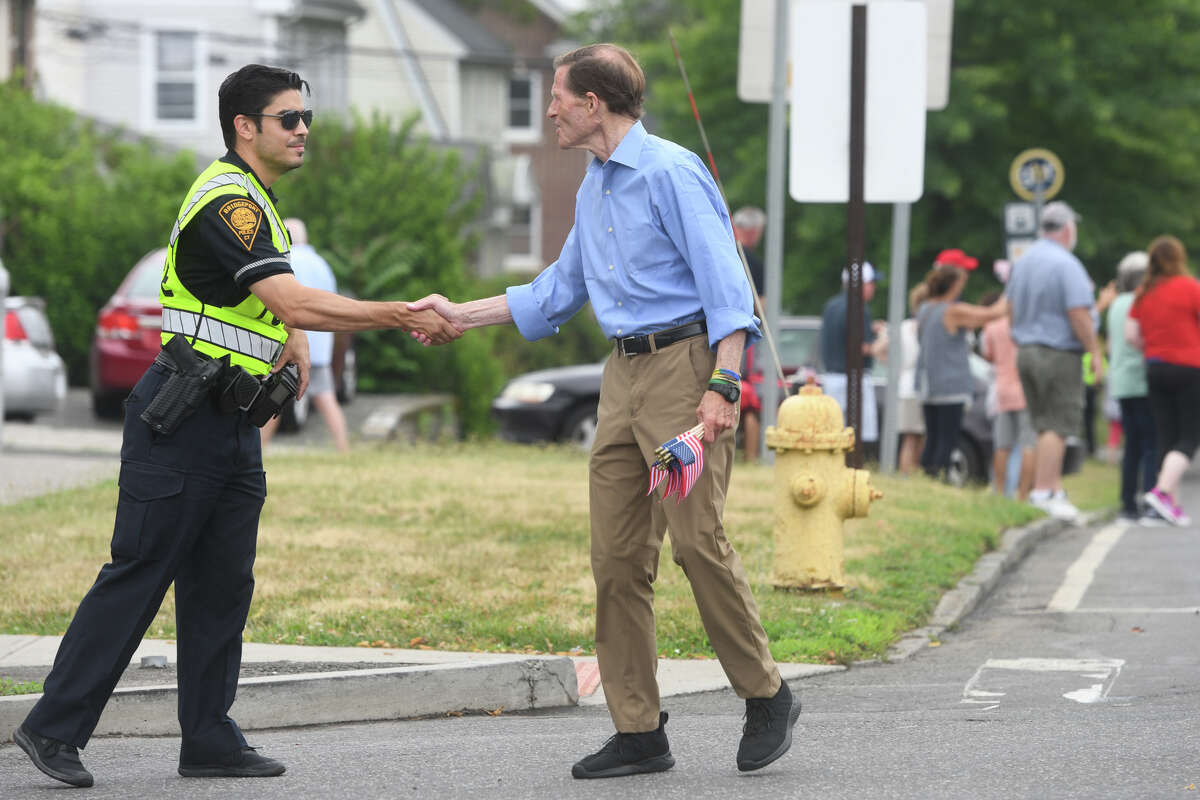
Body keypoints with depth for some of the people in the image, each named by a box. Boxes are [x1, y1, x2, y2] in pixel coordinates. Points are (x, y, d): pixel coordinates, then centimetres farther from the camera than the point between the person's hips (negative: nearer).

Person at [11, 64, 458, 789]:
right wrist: (403, 317, -27)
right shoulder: (227, 203, -17)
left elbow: (283, 299, 33)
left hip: (232, 426, 10)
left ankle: (210, 741, 11)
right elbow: (296, 303, -26)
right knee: (137, 578, -7)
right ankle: (55, 728, -1)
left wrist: (296, 343, 12)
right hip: (180, 422, -10)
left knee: (223, 586, 8)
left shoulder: (256, 200, 16)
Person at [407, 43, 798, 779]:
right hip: (625, 374, 9)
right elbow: (557, 292, 31)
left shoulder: (671, 172, -9)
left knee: (697, 538, -14)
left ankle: (767, 698, 1)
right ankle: (639, 734, 6)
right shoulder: (594, 187, 19)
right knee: (618, 557, 3)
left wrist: (723, 386, -24)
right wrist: (462, 316, 29)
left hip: (685, 362, -9)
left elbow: (724, 280, -15)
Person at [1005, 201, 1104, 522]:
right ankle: (1043, 491, -9)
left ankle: (1054, 488, 14)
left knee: (1045, 425, 13)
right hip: (1060, 353, -8)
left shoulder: (1022, 263, 11)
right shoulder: (1066, 265, -15)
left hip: (1026, 351, 8)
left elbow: (1011, 309, 19)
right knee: (1058, 426, -6)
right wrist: (1095, 353, -13)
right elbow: (1079, 314, -19)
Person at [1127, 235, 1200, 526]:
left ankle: (1173, 503, 6)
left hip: (1155, 368, 5)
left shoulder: (1144, 292, 8)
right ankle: (1162, 491, -21)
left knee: (1167, 437, 8)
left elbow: (1131, 333, 6)